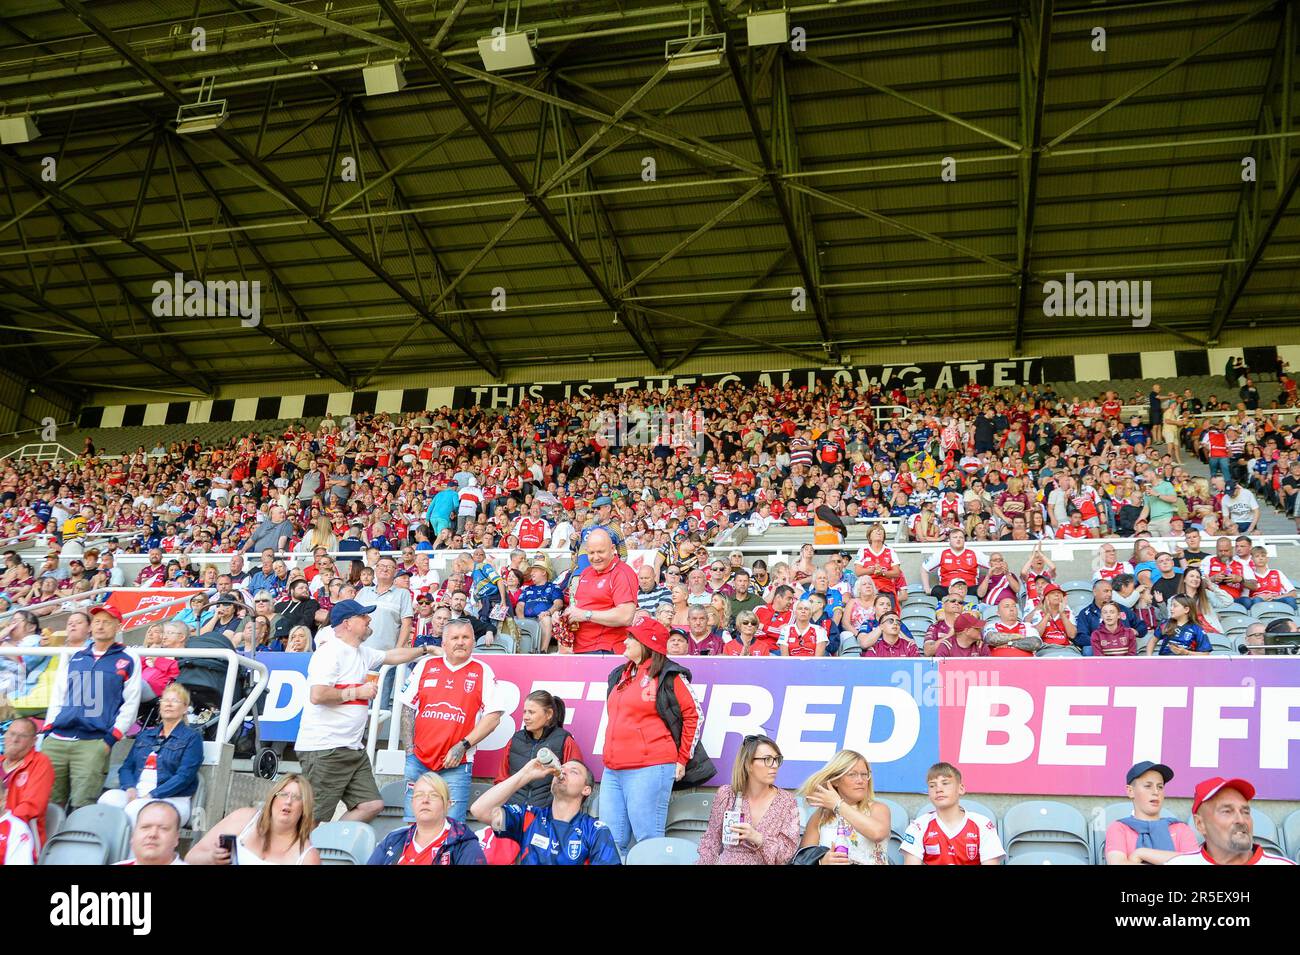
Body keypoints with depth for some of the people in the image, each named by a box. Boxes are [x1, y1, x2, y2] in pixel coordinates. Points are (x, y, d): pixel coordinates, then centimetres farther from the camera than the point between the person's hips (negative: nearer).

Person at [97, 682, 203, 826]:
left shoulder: (192, 737, 7)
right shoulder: (144, 735, 25)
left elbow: (184, 776, -5)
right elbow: (126, 767, 18)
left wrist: (151, 796, -15)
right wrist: (130, 789, -5)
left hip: (171, 798, -5)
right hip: (135, 795, 5)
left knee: (135, 809, -36)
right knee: (108, 799, -28)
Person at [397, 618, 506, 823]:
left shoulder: (483, 672, 4)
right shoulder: (425, 666, 10)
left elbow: (493, 716, -1)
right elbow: (407, 708, 13)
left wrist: (463, 746, -8)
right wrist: (409, 749, 4)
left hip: (456, 765, -2)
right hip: (419, 760, 2)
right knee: (413, 823, 5)